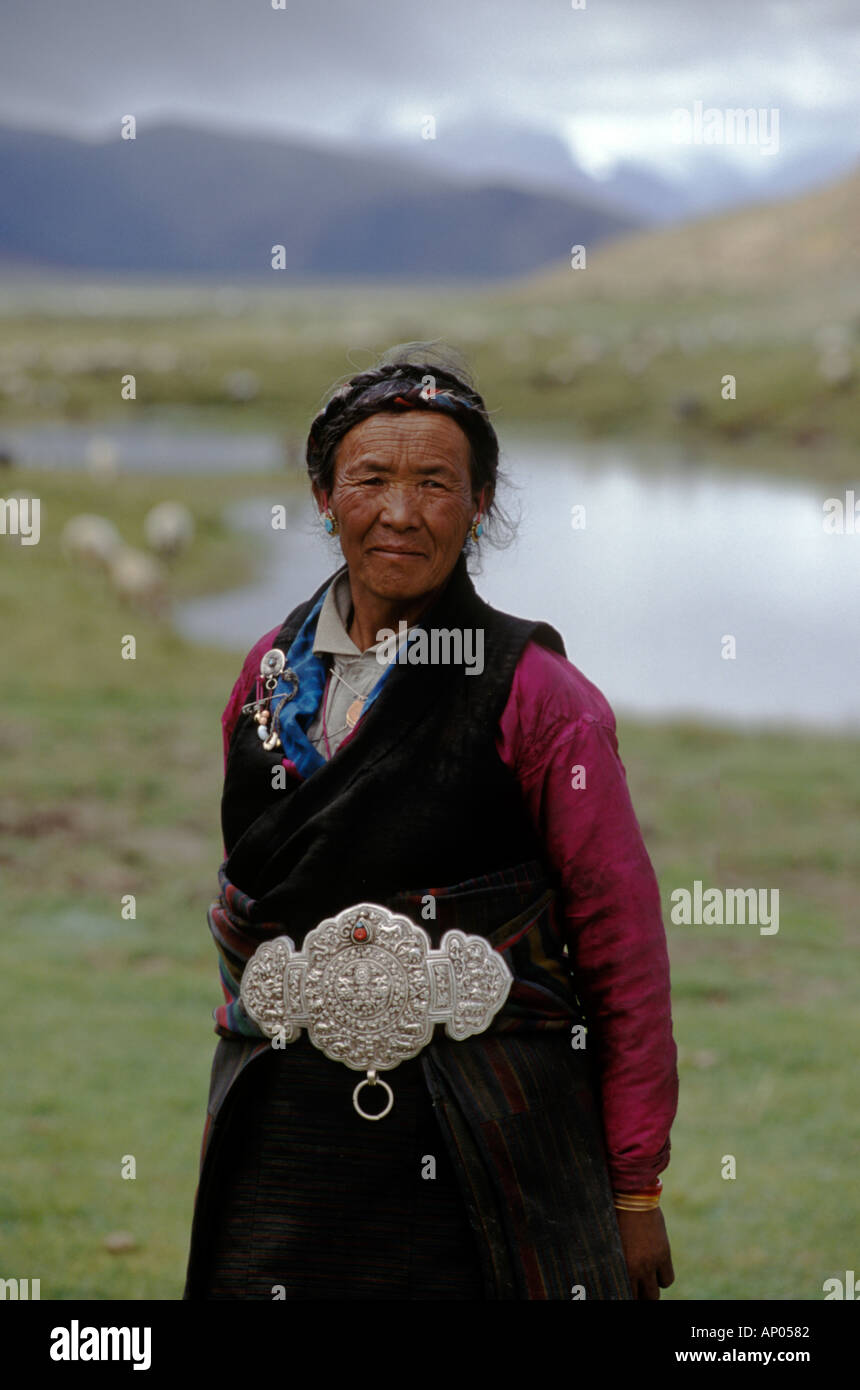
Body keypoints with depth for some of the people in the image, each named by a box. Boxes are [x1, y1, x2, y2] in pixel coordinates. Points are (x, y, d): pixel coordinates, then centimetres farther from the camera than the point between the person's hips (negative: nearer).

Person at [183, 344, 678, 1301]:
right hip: (286, 1141, 4)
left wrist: (636, 1187, -7)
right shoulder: (272, 674, 8)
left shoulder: (535, 695, -7)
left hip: (485, 1148, -4)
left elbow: (626, 947, -6)